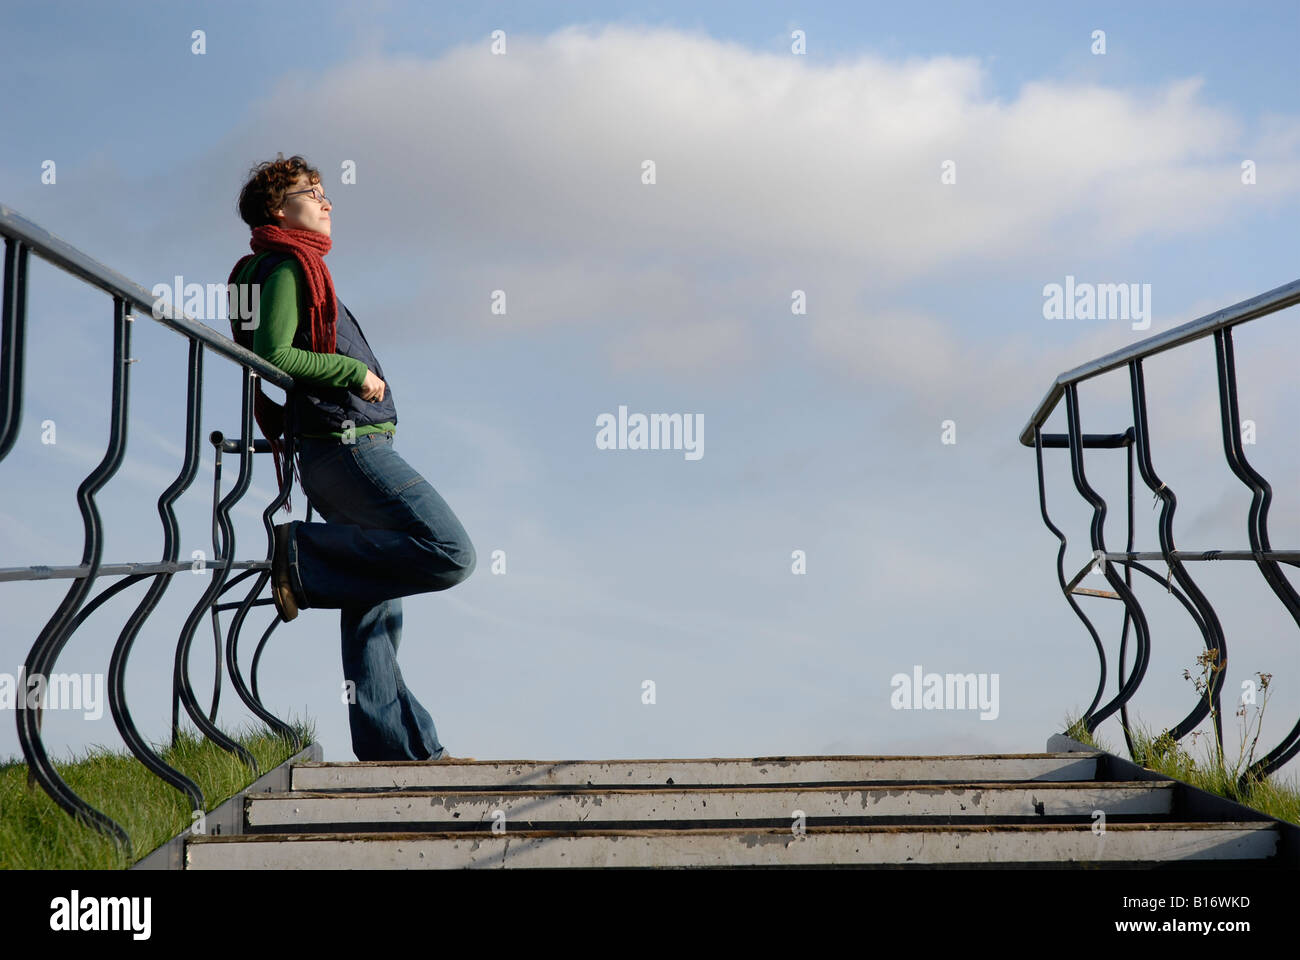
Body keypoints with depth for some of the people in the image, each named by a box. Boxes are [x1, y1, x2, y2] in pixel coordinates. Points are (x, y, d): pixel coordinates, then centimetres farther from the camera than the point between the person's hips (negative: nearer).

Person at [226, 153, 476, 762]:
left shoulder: (301, 267, 26)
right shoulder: (288, 265, -3)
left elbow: (278, 357, 28)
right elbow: (272, 354, -17)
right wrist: (354, 372, -12)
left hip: (346, 447, 10)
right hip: (346, 442, -10)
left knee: (375, 605, 6)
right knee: (450, 554, -19)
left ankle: (392, 742, 6)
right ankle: (305, 553, -13)